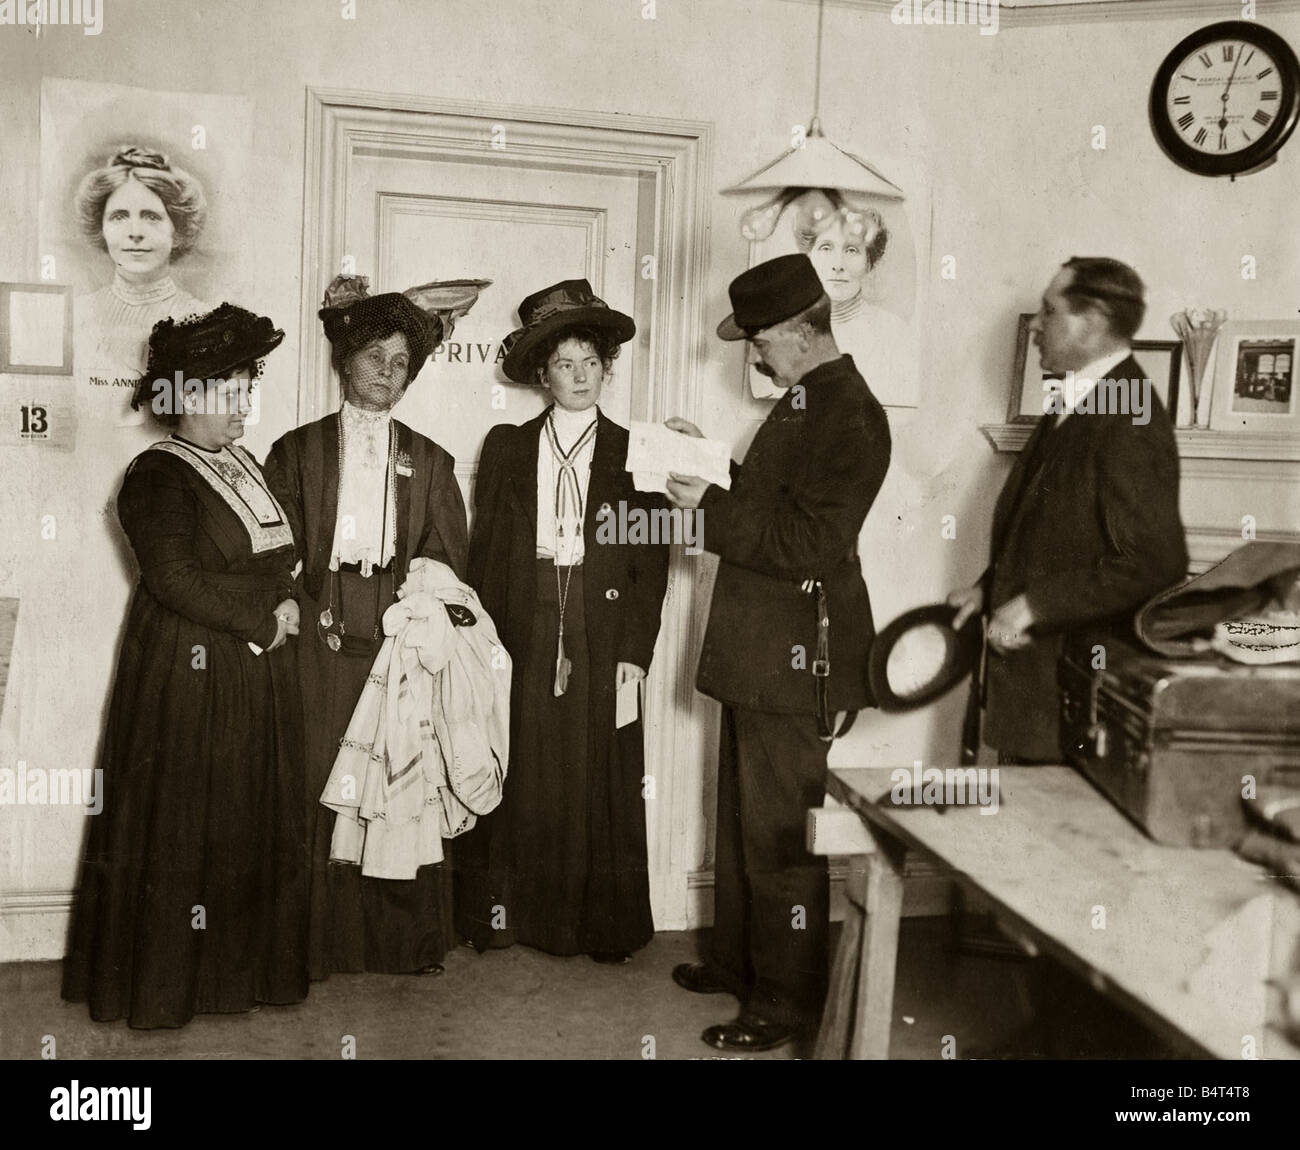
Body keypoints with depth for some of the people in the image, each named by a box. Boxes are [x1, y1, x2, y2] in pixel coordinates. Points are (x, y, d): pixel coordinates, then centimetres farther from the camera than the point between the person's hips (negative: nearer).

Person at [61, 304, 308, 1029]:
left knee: (257, 821, 12)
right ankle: (166, 980, 15)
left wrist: (287, 607, -2)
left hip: (261, 676, 8)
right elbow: (174, 578, -20)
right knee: (182, 823, 1)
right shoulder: (157, 476, -10)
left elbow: (283, 561, 18)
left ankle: (245, 964, 25)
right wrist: (262, 618, -14)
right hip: (190, 676, -7)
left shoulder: (247, 467, 14)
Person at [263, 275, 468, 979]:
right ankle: (323, 941, 7)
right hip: (323, 646, -1)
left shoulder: (429, 461, 14)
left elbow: (448, 563, 9)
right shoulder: (297, 451, 11)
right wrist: (317, 612, -7)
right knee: (321, 787, -3)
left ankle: (409, 941, 9)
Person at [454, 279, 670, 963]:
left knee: (602, 780, 3)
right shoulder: (507, 446, 10)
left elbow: (651, 564, 3)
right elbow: (485, 548, 7)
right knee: (520, 778, 3)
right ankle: (507, 914, 15)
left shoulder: (634, 455, 7)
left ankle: (605, 926, 15)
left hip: (601, 640, 0)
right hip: (522, 637, 1)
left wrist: (635, 651, -5)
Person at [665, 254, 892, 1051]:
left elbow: (806, 544, -24)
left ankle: (787, 1000, 17)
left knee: (782, 834, 2)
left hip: (797, 659, -10)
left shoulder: (850, 417, -19)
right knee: (743, 818, 21)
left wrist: (710, 504, -19)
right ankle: (738, 960, 37)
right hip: (759, 653, 10)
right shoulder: (804, 401, 12)